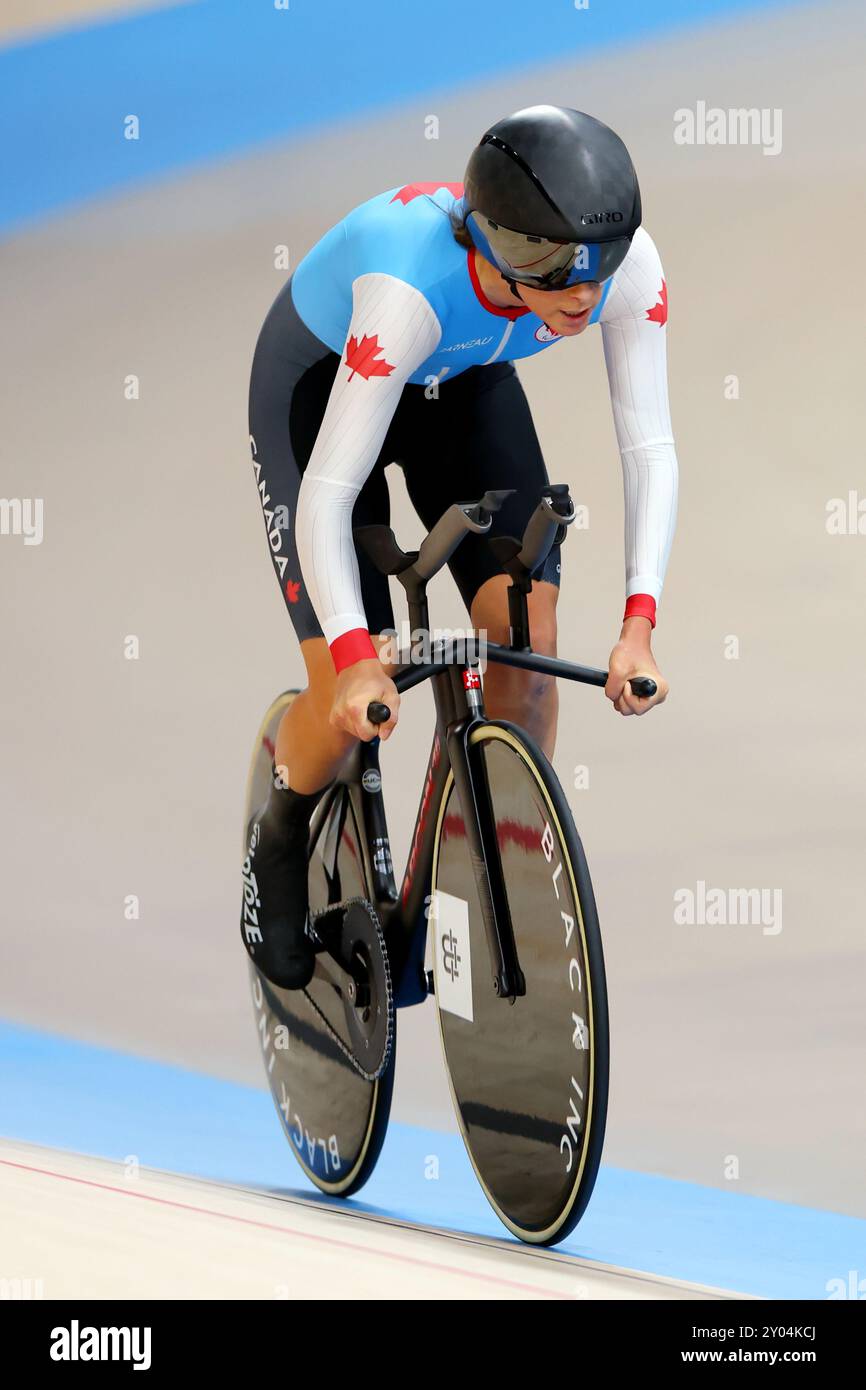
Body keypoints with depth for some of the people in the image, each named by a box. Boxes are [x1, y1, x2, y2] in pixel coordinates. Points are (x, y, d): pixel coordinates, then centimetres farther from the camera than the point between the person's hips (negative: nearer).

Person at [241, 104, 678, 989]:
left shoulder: (628, 262, -31)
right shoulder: (411, 287, -43)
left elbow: (649, 447, -23)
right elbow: (326, 494, -39)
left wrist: (639, 622, -33)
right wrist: (356, 659, -49)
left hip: (462, 384, 4)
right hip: (321, 379, -4)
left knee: (529, 638, -12)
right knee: (351, 698, -10)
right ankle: (279, 846, 23)